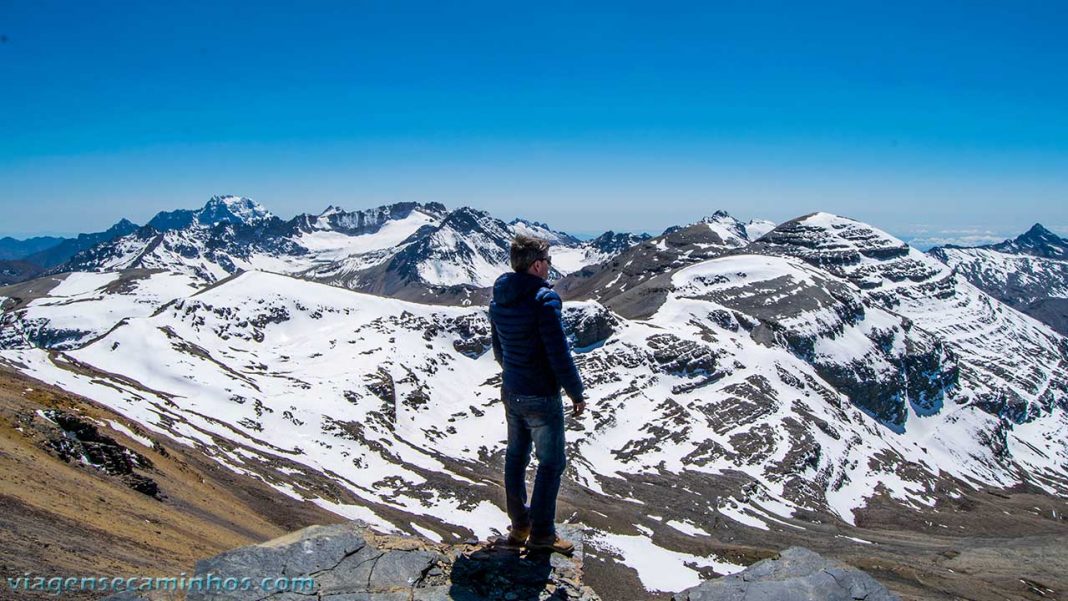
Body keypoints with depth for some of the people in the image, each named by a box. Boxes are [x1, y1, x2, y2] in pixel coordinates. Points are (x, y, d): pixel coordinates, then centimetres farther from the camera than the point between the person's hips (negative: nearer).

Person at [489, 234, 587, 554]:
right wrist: (577, 394, -9)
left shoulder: (498, 300, 3)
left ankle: (519, 525, 28)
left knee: (516, 457, 18)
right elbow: (559, 354, -21)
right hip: (542, 397, -8)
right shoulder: (544, 299, -22)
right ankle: (541, 533, 12)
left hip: (510, 393, 8)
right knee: (551, 463, 6)